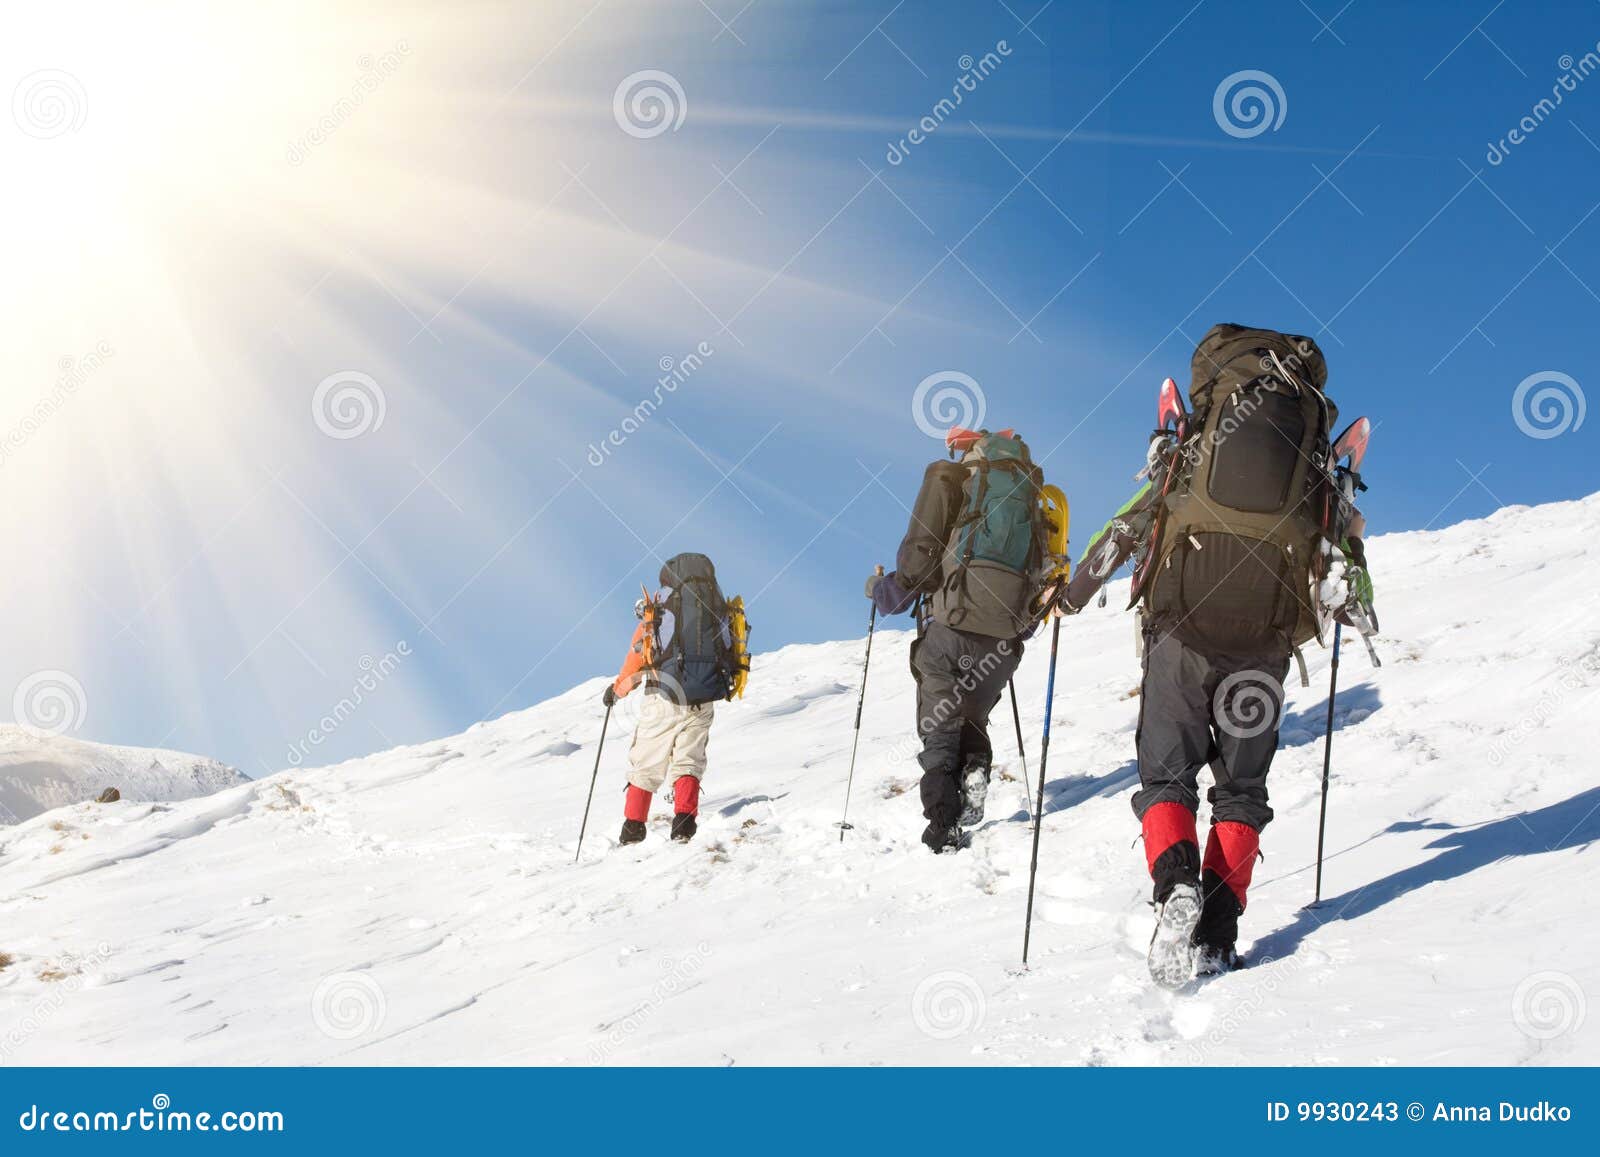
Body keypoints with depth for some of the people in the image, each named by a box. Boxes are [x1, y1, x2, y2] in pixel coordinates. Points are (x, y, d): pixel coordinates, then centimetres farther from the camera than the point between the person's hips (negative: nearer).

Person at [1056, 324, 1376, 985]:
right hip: (1264, 639, 1)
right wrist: (1356, 604, 37)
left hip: (1181, 626, -1)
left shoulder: (1190, 441, 10)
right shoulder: (1316, 449, 13)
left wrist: (1075, 590, 24)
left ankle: (1174, 883, -19)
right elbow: (1344, 542, 15)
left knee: (1167, 774, 9)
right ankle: (1217, 934, 0)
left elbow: (1128, 525, 11)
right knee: (1241, 789, 13)